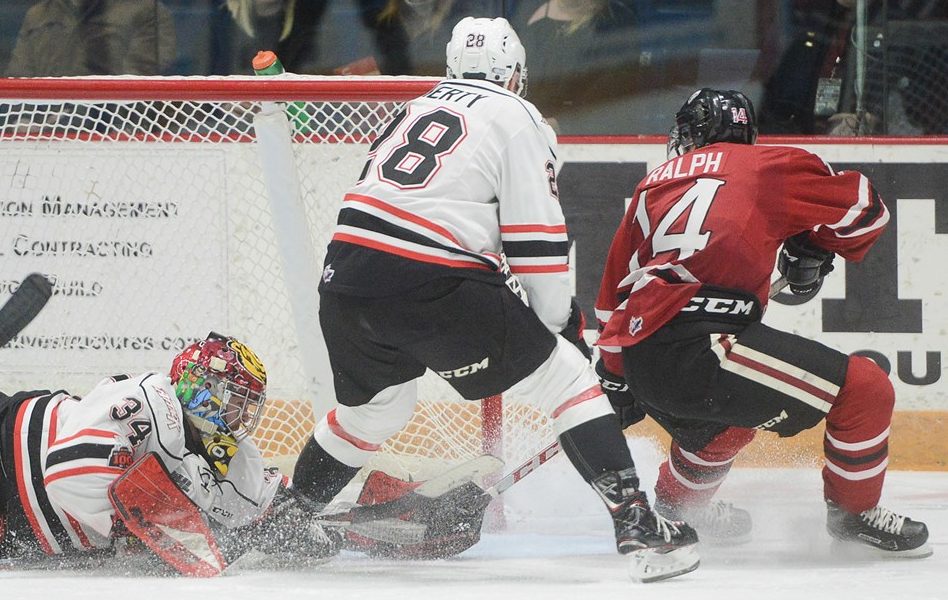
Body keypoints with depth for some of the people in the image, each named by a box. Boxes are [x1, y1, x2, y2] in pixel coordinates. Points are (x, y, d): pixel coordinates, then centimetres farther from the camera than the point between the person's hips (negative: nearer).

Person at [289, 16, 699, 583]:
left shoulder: (418, 109, 27)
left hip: (345, 279, 7)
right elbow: (536, 238, 0)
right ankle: (636, 524, -7)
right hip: (432, 285, -7)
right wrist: (563, 323, 11)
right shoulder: (518, 120, 6)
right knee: (563, 372, 3)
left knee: (375, 405, 31)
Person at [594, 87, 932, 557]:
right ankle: (853, 513, 14)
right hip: (698, 353, -8)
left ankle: (670, 510, 54)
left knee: (723, 425, 39)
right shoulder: (768, 166, 9)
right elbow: (864, 210, 13)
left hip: (641, 359, 8)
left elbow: (614, 295, 30)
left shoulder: (652, 188, 26)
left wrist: (615, 379, 40)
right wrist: (813, 251, 31)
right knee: (865, 389, 1)